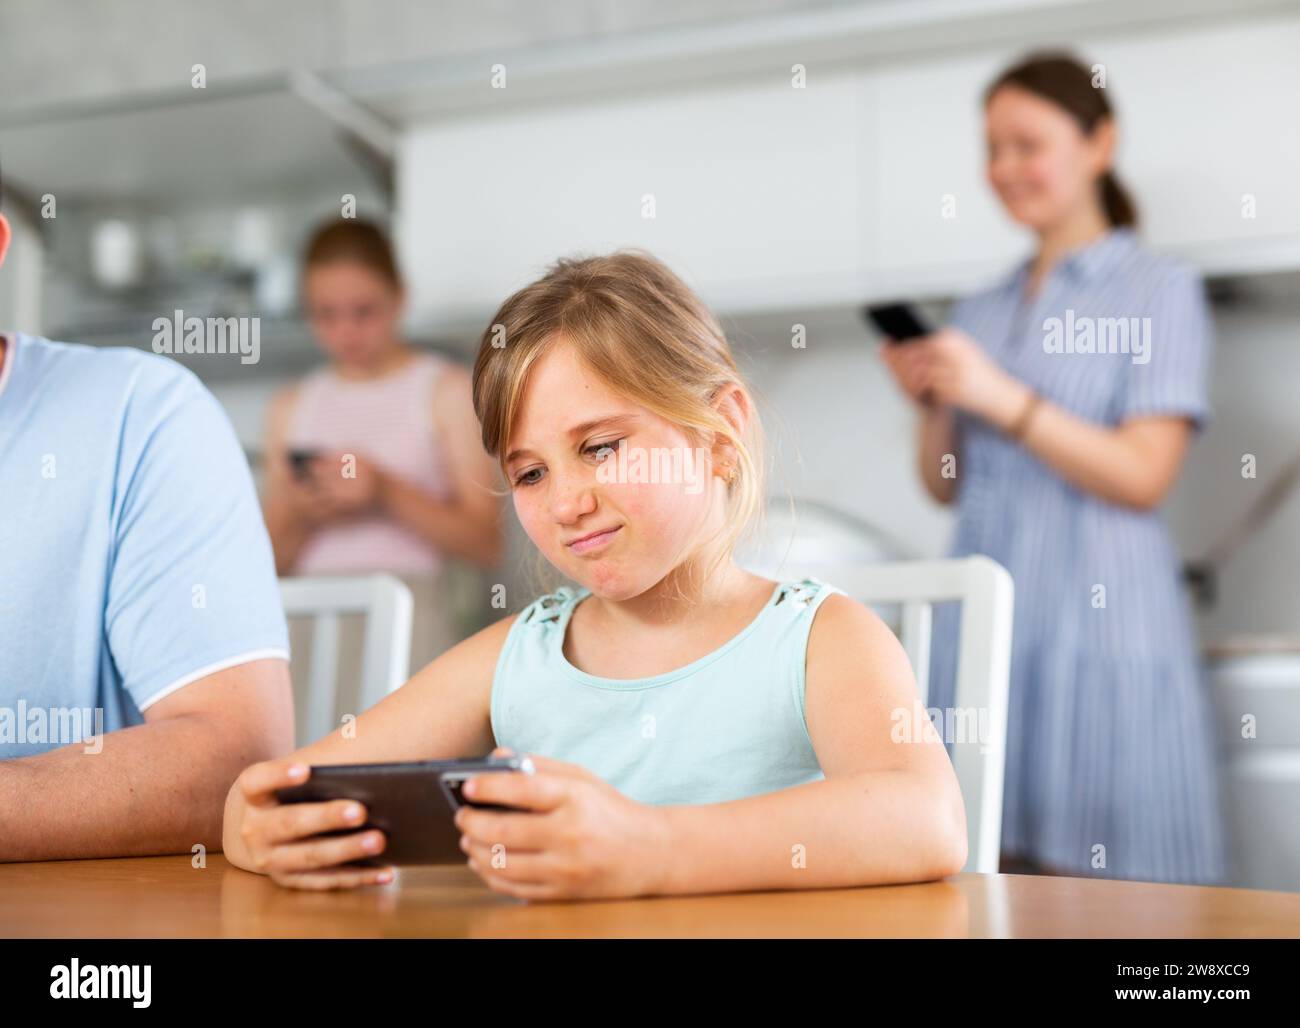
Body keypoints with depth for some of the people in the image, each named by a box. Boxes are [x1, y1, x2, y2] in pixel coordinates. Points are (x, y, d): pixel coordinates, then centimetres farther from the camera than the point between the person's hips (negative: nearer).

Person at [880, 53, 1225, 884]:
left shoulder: (1160, 291, 2)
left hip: (1098, 628, -5)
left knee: (1101, 880, -6)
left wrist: (1003, 400, -14)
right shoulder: (982, 313, 17)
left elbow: (1144, 477, -8)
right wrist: (933, 406, -1)